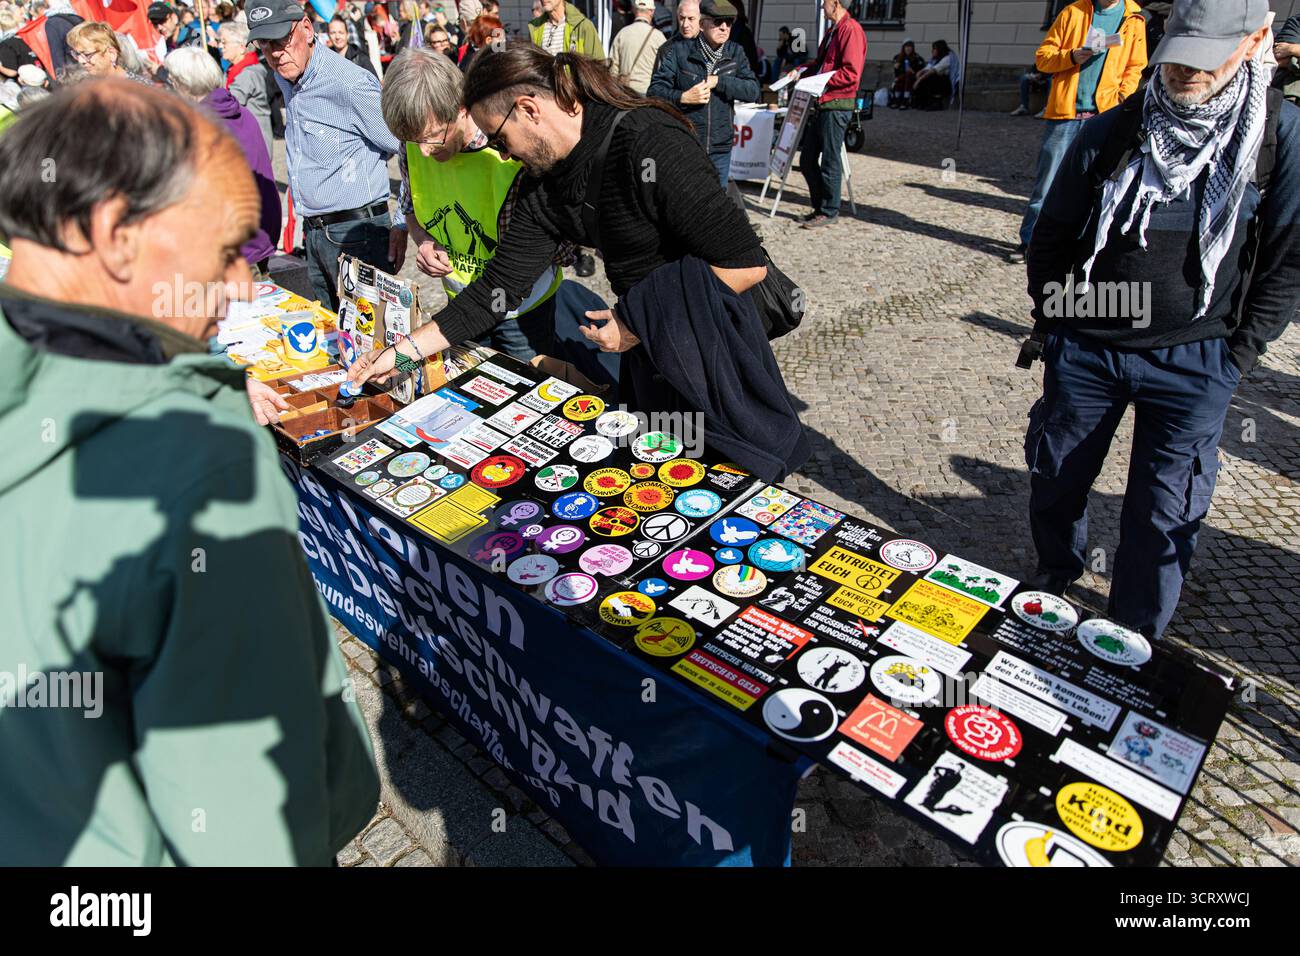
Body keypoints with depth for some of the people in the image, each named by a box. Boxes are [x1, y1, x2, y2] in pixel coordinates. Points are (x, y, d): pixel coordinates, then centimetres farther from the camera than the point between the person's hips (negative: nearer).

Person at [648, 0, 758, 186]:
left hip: (720, 149, 4)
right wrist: (683, 97, -22)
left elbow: (753, 90, -3)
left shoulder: (735, 53, 7)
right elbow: (654, 90, -5)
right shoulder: (678, 50, -4)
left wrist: (718, 81, -14)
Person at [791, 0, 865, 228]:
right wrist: (803, 71, 11)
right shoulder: (832, 31, 19)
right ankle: (819, 206, 21)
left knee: (829, 161, -2)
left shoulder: (851, 30, -10)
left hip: (836, 106, -9)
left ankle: (829, 211, 8)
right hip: (821, 104, 9)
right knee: (807, 160, 11)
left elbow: (851, 73, -18)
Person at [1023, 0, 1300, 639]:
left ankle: (1132, 644, 24)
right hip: (1086, 348, 1)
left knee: (1163, 515, 5)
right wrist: (1051, 324, 8)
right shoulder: (1111, 132, -3)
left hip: (1194, 364, -1)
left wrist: (1240, 354, -1)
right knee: (1054, 479, 13)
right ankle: (1055, 578, 42)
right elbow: (1051, 236, 7)